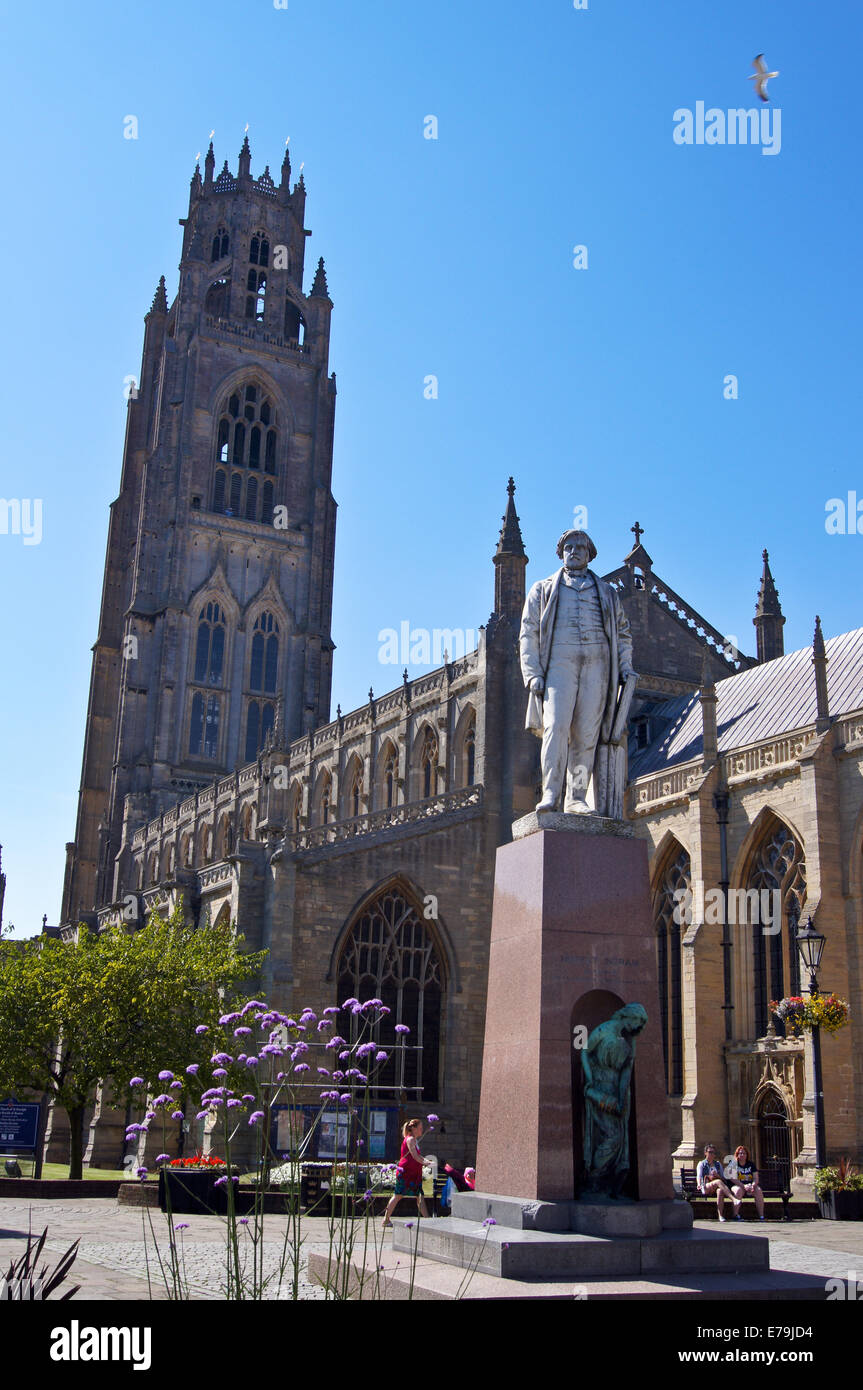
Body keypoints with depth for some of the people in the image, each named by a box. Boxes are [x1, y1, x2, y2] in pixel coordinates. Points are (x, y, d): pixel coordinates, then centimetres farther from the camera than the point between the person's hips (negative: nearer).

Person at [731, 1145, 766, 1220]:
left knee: (758, 1190, -28)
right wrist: (744, 1186, -22)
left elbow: (756, 1178, 4)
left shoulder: (751, 1164, 13)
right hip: (738, 1186, -3)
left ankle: (761, 1216, -27)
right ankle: (736, 1215, -34)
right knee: (738, 1190, -36)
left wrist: (753, 1186, -18)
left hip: (750, 1185, 3)